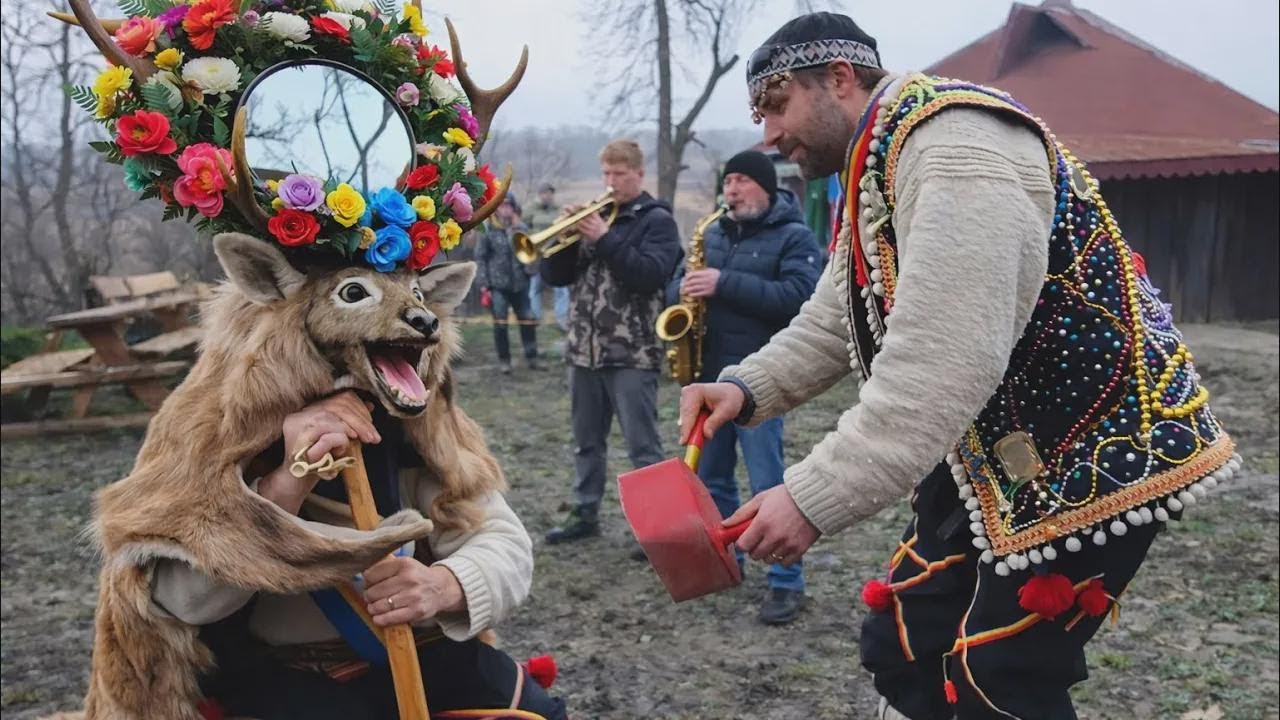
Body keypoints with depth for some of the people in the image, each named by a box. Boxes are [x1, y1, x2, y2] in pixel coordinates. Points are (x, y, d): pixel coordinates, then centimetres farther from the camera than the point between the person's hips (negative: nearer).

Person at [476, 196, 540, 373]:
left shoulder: (520, 227, 7)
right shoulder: (487, 231, -2)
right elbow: (480, 258, -2)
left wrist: (517, 228, -9)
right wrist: (483, 285, -8)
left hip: (520, 284, 3)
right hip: (497, 285, -3)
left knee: (528, 320, 3)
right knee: (500, 324, 1)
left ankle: (531, 357, 16)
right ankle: (504, 360, 14)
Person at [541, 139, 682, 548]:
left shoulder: (656, 220, -1)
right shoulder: (591, 215, 14)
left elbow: (649, 275, -18)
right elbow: (555, 277, 9)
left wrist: (605, 239, -20)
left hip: (632, 354, -6)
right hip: (584, 350, 6)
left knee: (643, 446, -4)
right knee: (586, 440, 15)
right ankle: (585, 513, 27)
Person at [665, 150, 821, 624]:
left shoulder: (794, 236, -5)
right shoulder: (711, 234, 14)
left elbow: (798, 296, -20)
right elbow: (675, 285, 18)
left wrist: (725, 284, -24)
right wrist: (683, 290, -8)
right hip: (709, 373, 7)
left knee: (768, 486, -5)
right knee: (709, 478, 14)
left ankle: (787, 582, 4)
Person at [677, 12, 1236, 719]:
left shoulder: (954, 142, -24)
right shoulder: (875, 169, 11)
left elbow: (943, 363, -33)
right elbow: (829, 324, 13)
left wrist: (814, 499, -33)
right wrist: (744, 387, -4)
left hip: (1095, 449, -10)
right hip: (995, 449, 10)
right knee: (904, 645, 14)